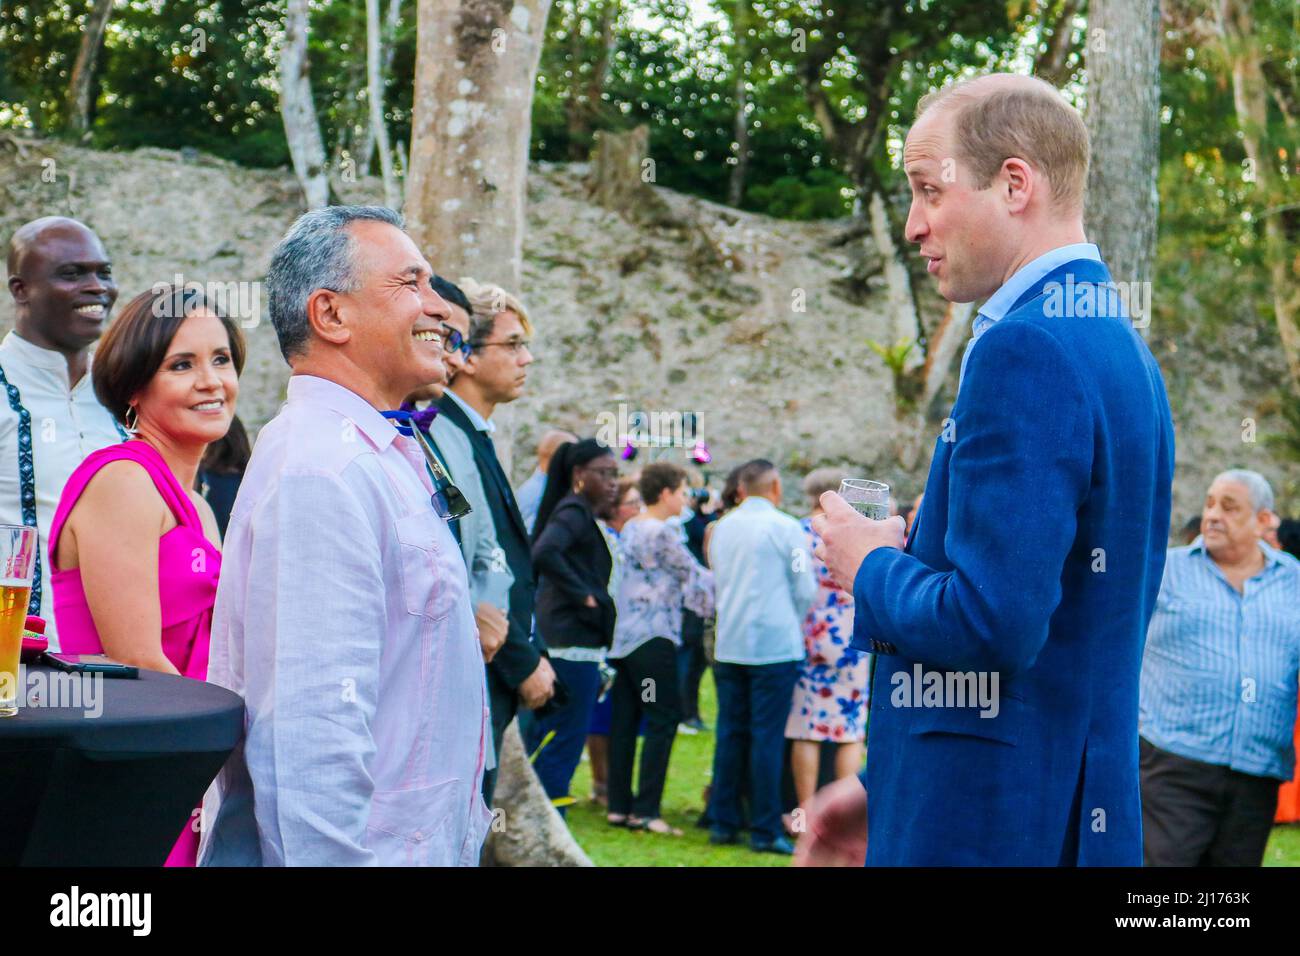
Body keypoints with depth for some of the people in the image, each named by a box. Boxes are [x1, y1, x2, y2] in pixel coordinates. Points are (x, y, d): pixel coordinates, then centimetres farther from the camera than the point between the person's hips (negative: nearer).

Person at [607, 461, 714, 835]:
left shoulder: (629, 528, 16)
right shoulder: (661, 533, -12)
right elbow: (693, 576, -4)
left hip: (623, 636, 9)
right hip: (653, 637, -9)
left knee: (624, 720, 9)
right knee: (663, 720, -5)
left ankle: (619, 805, 11)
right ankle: (645, 810, -8)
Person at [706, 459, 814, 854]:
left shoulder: (722, 528, 7)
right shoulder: (786, 528, -8)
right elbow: (806, 590, -5)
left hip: (729, 645, 5)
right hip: (776, 644, -5)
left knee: (730, 734, 10)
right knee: (767, 738, -2)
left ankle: (723, 823, 14)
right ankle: (765, 831, 0)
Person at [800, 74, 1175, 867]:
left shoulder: (1026, 349, -17)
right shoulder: (1120, 342, 13)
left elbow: (991, 621, -25)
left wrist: (872, 569, -5)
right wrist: (888, 787, 18)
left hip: (986, 825, -9)